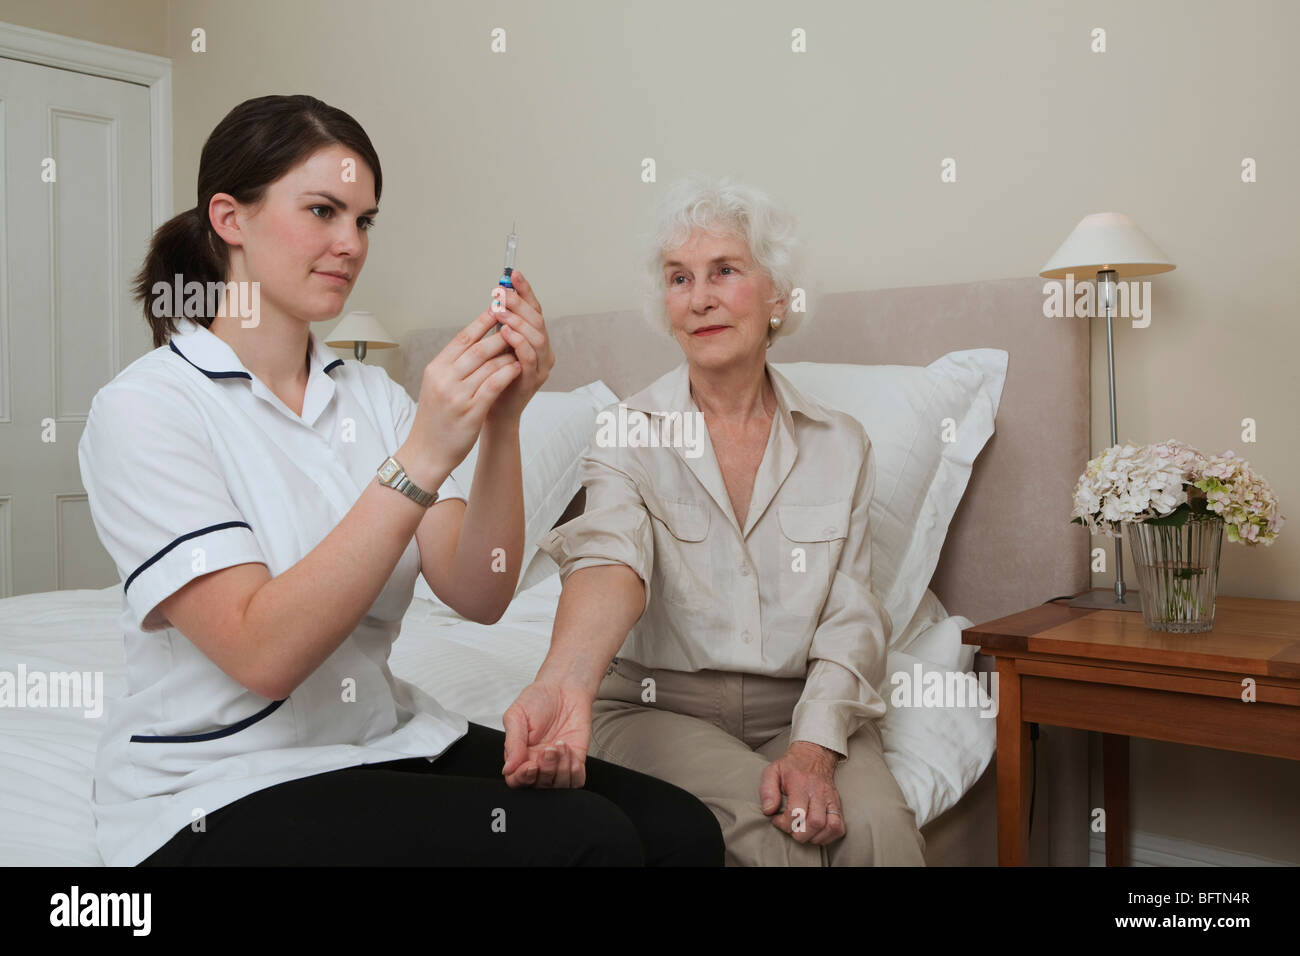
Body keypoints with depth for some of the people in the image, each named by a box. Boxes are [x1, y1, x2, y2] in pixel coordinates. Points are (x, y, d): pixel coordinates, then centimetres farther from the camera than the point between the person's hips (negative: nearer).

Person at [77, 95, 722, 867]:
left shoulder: (369, 394, 7)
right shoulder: (145, 408, -11)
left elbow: (479, 596, -4)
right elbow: (262, 653, -22)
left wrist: (502, 422, -18)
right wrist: (421, 458, -28)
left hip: (388, 736, 6)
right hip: (220, 793, -5)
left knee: (683, 829, -13)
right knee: (585, 839, -24)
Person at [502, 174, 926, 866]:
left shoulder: (840, 446, 4)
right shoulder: (628, 437, -3)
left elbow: (849, 617, -2)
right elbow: (611, 561, -23)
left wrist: (814, 744, -20)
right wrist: (564, 683, -45)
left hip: (803, 710, 2)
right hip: (658, 705, -1)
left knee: (878, 826, -27)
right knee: (780, 834, -28)